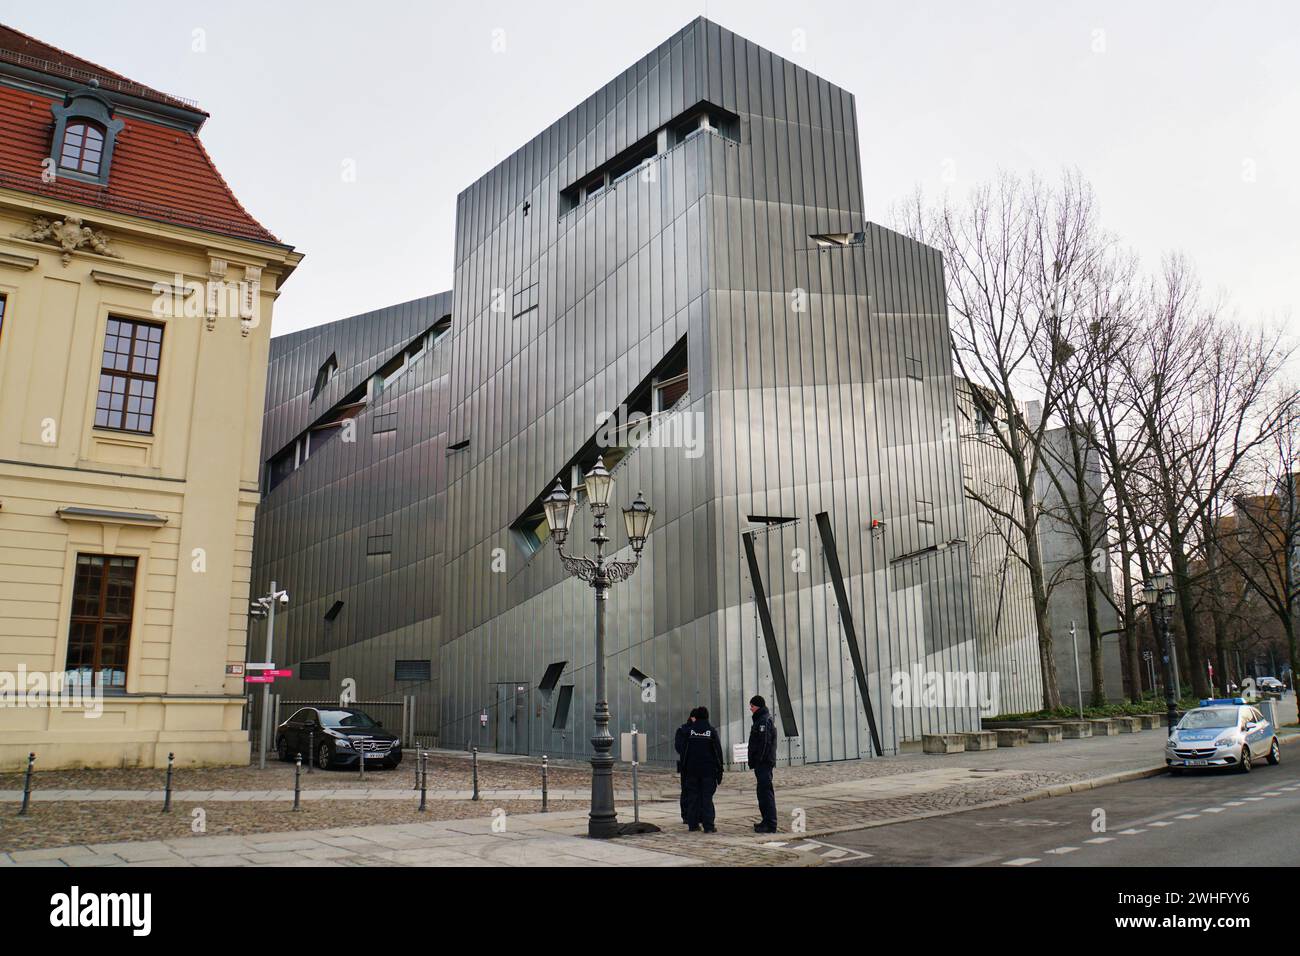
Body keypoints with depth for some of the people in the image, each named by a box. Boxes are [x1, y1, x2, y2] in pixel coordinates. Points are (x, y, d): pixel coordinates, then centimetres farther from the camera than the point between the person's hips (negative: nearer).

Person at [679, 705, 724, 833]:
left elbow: (683, 751, 2)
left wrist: (683, 769, 8)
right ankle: (708, 826, -4)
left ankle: (693, 824, 9)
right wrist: (719, 770, 5)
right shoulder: (712, 730, -1)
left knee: (692, 796, 8)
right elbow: (718, 751, 0)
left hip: (692, 769, 1)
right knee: (707, 798, 0)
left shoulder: (689, 730, 1)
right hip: (708, 769, -1)